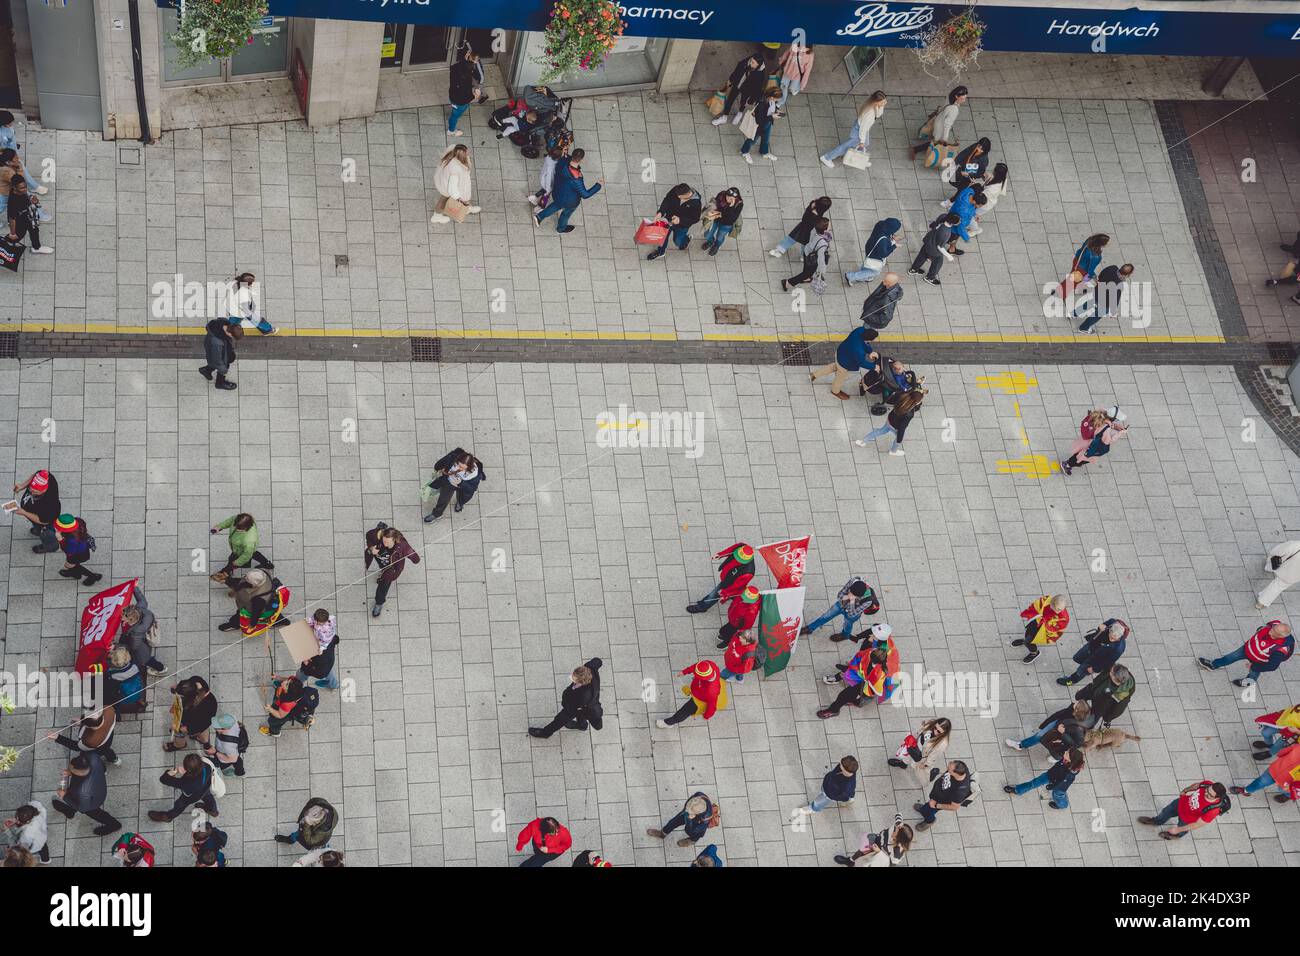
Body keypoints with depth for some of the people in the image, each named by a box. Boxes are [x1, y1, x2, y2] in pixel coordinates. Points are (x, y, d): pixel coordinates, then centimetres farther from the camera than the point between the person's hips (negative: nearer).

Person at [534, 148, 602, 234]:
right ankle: (561, 228, 59)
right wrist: (598, 185, -24)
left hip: (557, 194, 5)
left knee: (558, 205, 39)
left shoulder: (562, 163, -28)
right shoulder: (576, 180, -45)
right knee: (567, 213, 30)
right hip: (570, 201, -5)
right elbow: (585, 195, -32)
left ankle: (539, 217, 46)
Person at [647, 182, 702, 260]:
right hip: (669, 218, 3)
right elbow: (667, 200, -13)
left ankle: (687, 238, 51)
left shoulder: (696, 203, -35)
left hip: (682, 225, -3)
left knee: (678, 242, 17)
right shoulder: (675, 190, -27)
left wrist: (680, 220, -35)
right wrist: (661, 212, -27)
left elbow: (695, 218, -24)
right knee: (663, 235, 20)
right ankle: (660, 252, 48)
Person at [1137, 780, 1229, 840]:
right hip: (1182, 802, 4)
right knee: (1165, 812, 30)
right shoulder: (1208, 784, -32)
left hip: (1187, 819, -4)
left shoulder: (1213, 810, -44)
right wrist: (1186, 790, 14)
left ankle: (1177, 835, 67)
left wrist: (1177, 829, -21)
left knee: (1181, 831, 30)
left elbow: (1197, 825, -29)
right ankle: (1156, 821, 64)